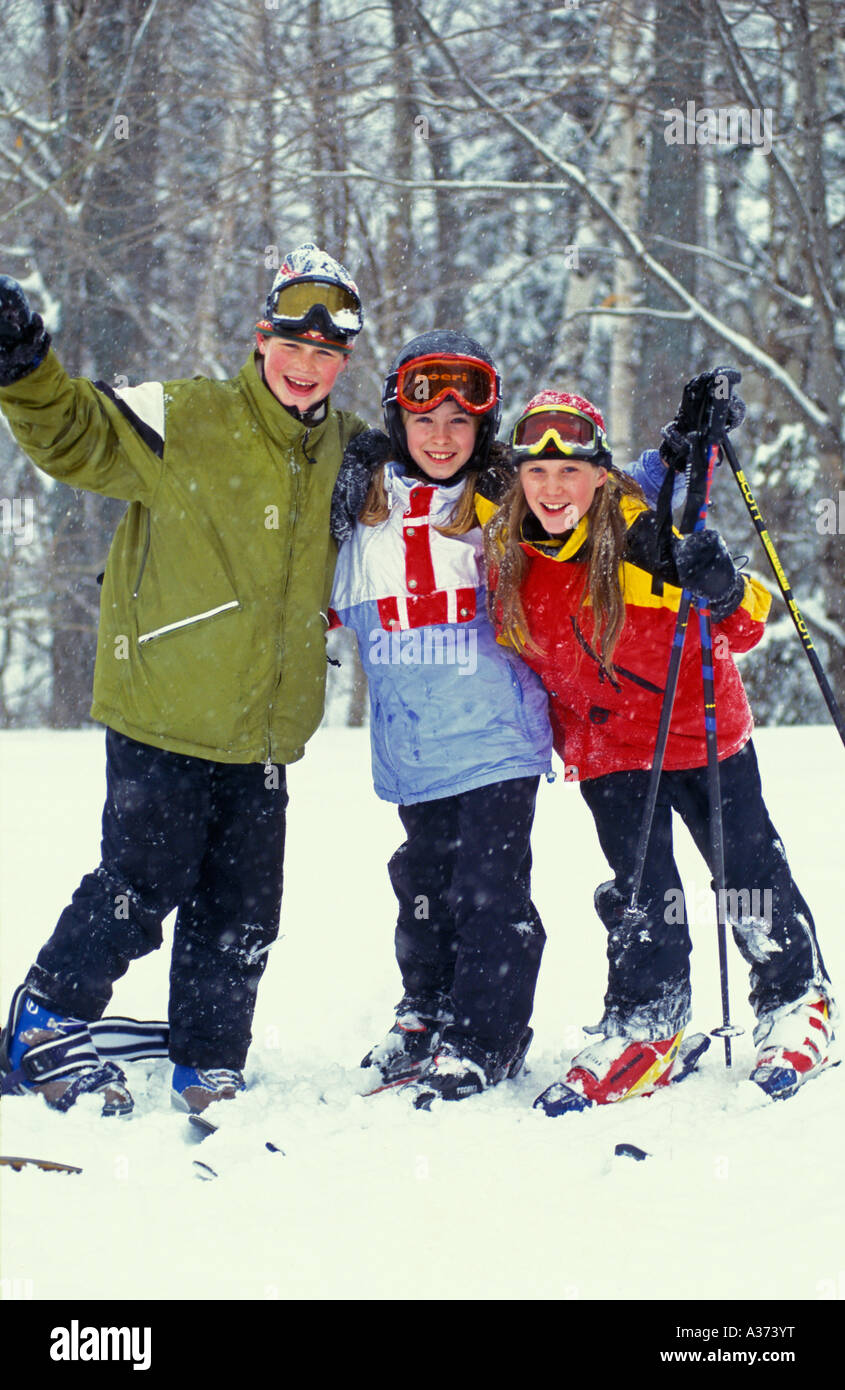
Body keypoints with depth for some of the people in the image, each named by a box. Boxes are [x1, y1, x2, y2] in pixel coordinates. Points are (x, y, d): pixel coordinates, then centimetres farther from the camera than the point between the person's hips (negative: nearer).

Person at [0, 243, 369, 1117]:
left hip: (263, 731, 5)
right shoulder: (182, 423, -8)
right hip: (162, 715, -5)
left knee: (242, 913, 8)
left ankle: (208, 1075, 20)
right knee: (143, 884, -7)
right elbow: (74, 437, -14)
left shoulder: (346, 450, 11)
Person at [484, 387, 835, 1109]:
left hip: (700, 728, -3)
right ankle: (644, 1027, 15)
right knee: (640, 888, 2)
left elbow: (740, 630, -17)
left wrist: (725, 593, -34)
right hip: (609, 745, 3)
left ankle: (797, 1001, 20)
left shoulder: (646, 533, -19)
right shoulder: (507, 554, -8)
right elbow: (517, 648, 11)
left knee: (748, 869, 4)